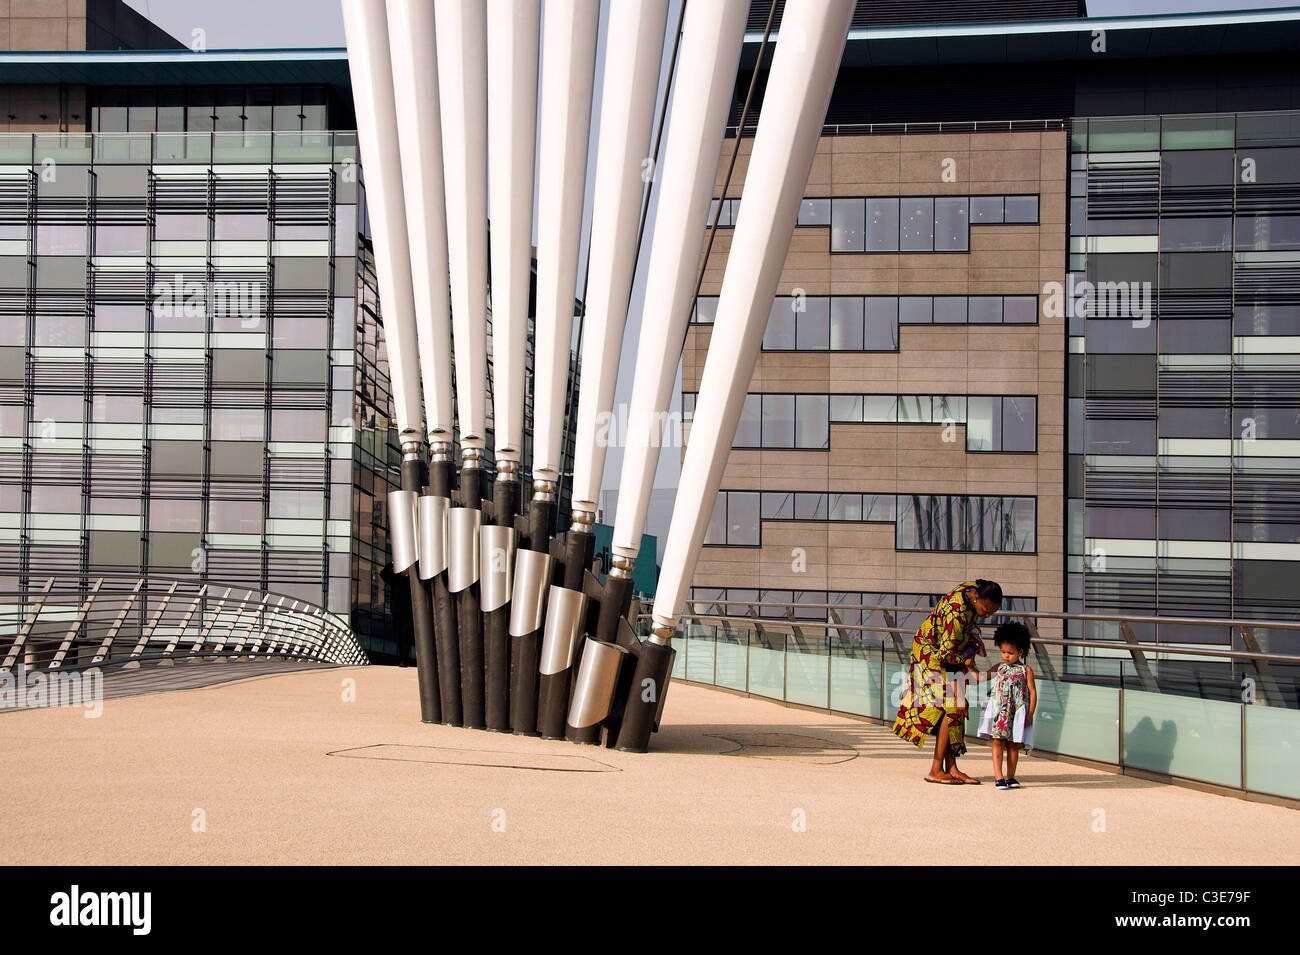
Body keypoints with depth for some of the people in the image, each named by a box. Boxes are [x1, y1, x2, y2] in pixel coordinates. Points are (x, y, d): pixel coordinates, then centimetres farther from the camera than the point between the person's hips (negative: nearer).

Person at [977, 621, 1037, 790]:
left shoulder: (1026, 670, 2)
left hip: (1017, 712, -1)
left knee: (1013, 744, 5)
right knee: (998, 742, -6)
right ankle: (998, 778, -8)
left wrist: (1030, 714, -4)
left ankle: (1010, 777, 14)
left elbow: (1032, 692, 1)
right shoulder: (997, 668, 9)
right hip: (998, 711, 1)